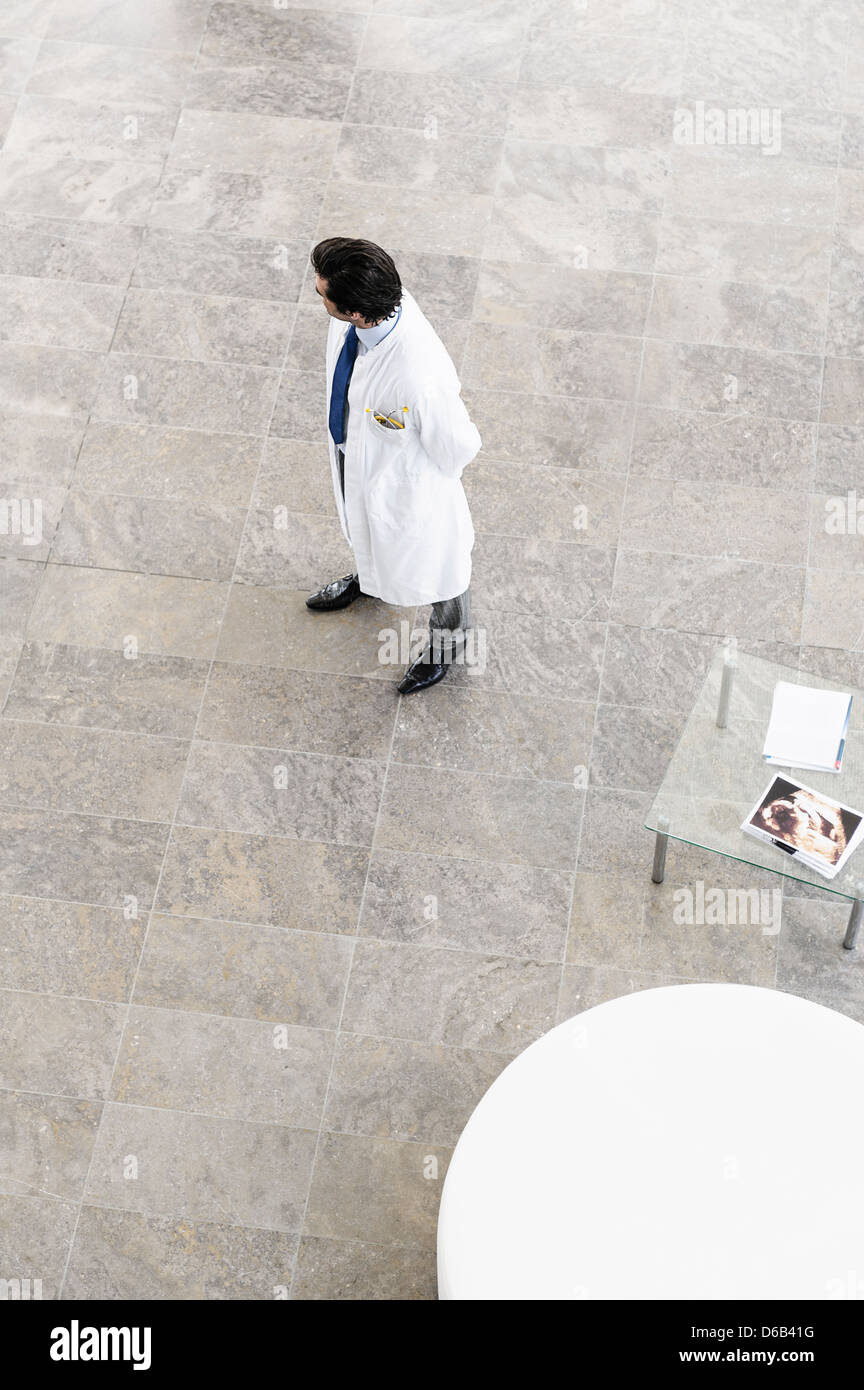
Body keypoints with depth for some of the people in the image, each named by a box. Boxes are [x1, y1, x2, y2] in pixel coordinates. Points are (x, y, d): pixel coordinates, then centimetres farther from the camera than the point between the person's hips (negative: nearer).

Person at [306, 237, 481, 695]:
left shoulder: (420, 377, -47)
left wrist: (442, 475, -7)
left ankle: (449, 640, 57)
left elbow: (457, 446, -29)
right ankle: (369, 576, 74)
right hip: (356, 450, 7)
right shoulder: (376, 297, -26)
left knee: (423, 561, 24)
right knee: (365, 527, 38)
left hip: (404, 477, -6)